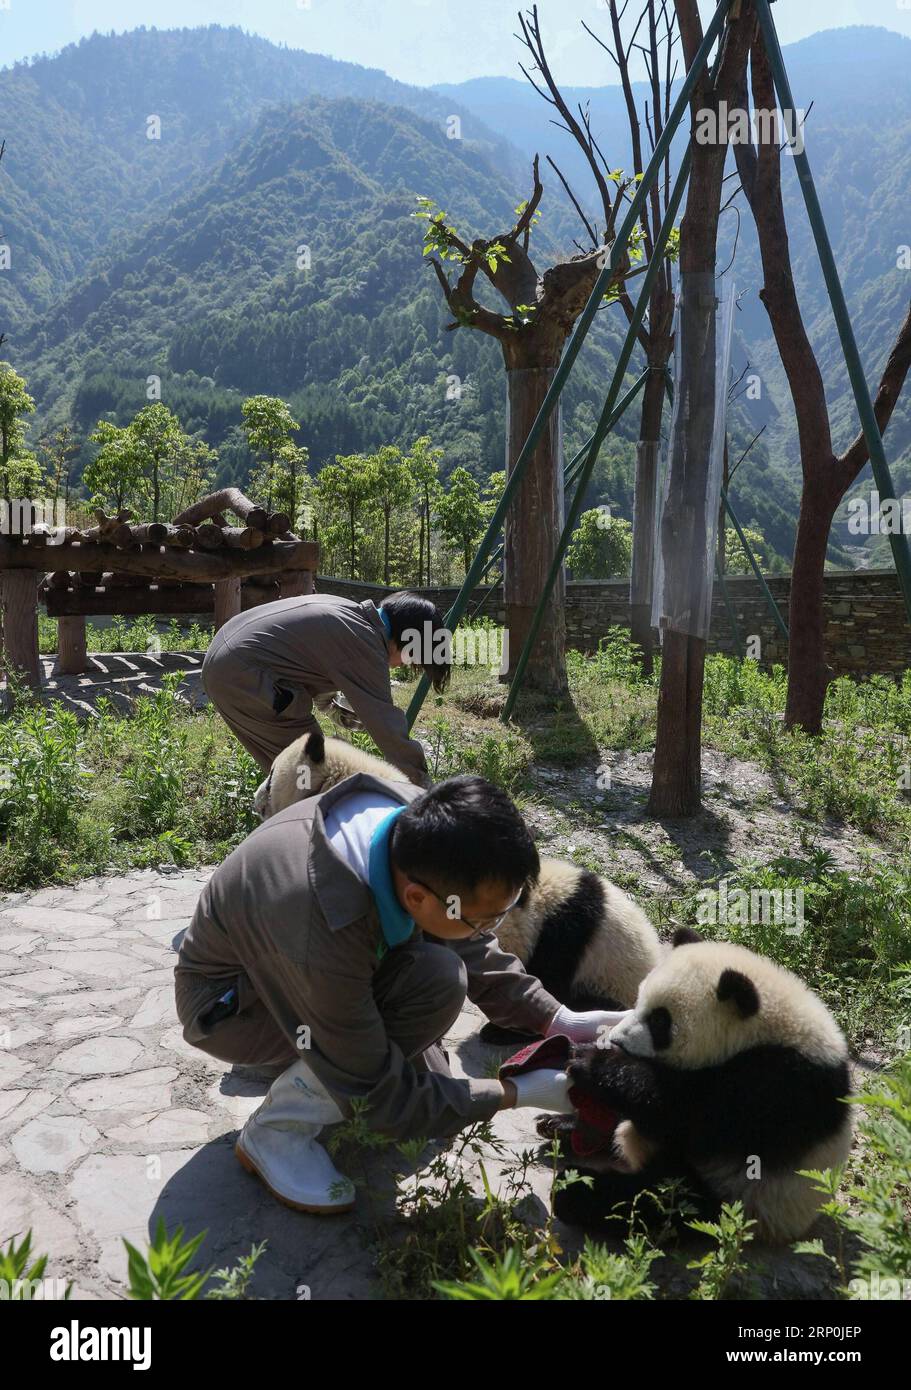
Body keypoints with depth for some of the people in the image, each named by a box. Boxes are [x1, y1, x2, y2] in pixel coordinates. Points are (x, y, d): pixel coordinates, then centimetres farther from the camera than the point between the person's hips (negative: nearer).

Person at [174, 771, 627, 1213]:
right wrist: (520, 1092, -23)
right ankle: (276, 1132, -12)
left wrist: (555, 1019, -14)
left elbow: (469, 949, -5)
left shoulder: (418, 823, -25)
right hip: (227, 1000, -6)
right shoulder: (324, 941, -42)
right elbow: (375, 1097, -27)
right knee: (434, 983, -29)